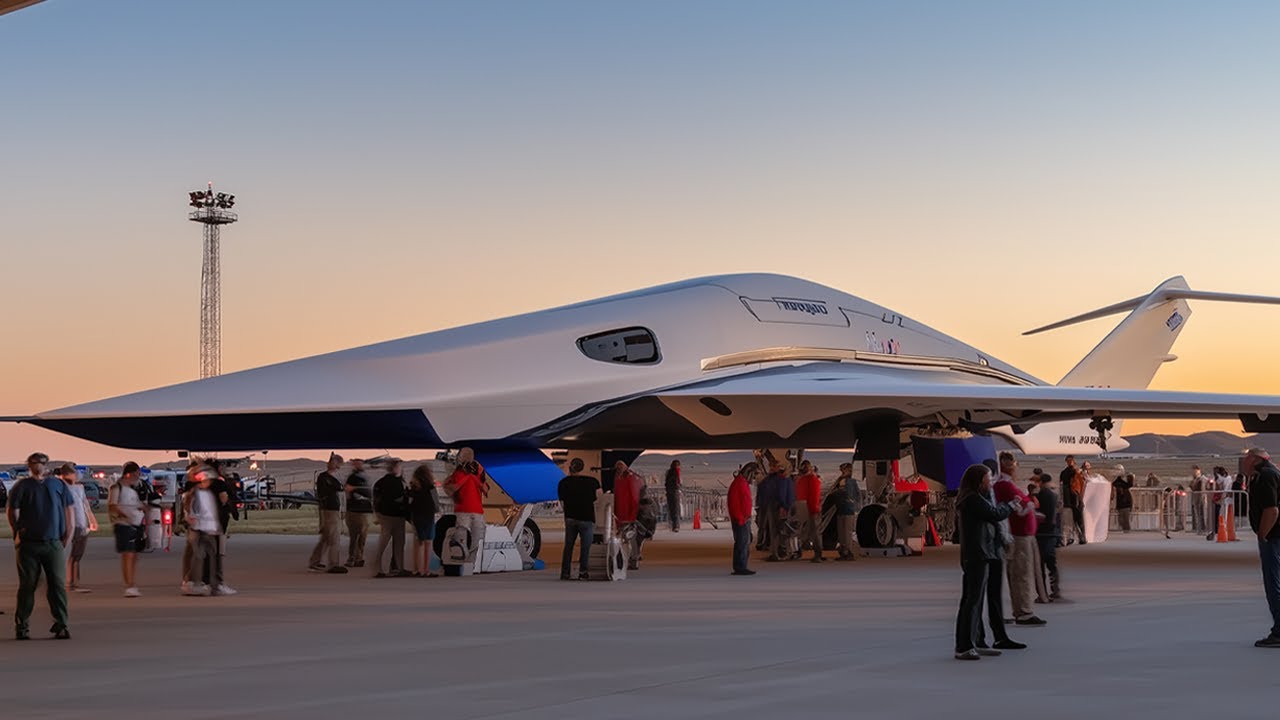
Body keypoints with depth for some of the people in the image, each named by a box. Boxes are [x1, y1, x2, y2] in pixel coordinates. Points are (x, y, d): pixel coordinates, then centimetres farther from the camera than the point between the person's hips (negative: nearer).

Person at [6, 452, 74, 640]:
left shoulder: (58, 485, 12)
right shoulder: (22, 486, 5)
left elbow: (69, 510, 13)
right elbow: (11, 511, 5)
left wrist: (68, 536, 8)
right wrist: (19, 534, 4)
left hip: (54, 543, 2)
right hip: (28, 545, -2)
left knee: (58, 585, -3)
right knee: (27, 586, 1)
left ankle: (61, 625, 0)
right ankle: (22, 627, 9)